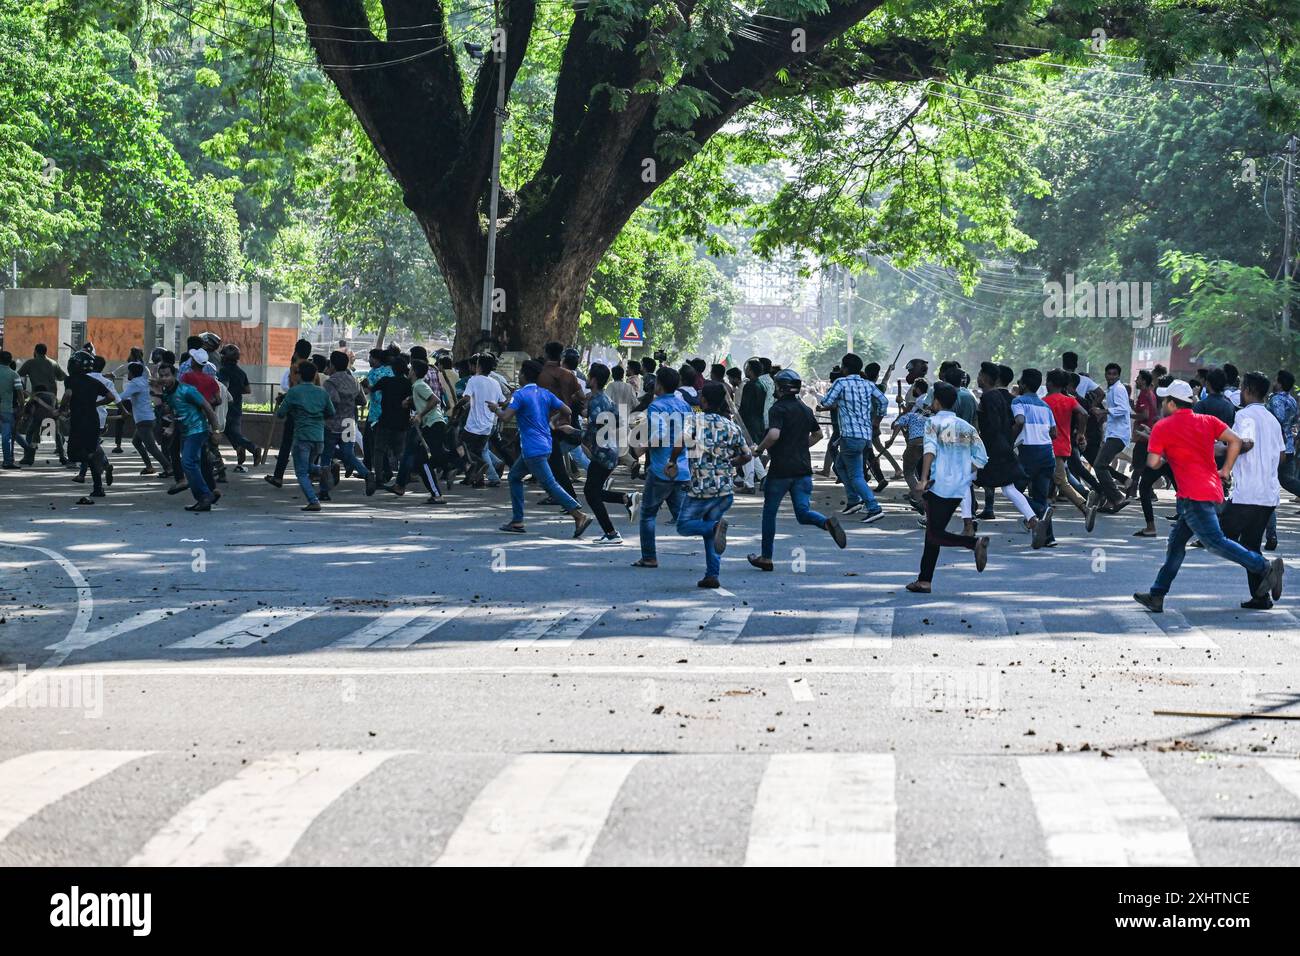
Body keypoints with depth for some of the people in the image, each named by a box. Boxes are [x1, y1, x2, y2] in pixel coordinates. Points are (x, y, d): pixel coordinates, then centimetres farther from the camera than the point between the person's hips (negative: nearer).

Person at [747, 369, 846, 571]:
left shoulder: (778, 409, -11)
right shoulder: (806, 410, 11)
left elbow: (774, 435, -26)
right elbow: (818, 434, 24)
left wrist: (759, 449, -11)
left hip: (781, 469, -5)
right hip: (803, 468, 5)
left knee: (769, 512, 10)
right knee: (803, 512, 3)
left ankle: (766, 557, 16)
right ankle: (827, 523, -27)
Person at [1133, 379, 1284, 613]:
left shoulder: (1162, 427, -3)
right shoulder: (1208, 421, 12)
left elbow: (1153, 463, -7)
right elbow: (1235, 441, 3)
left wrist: (1164, 459, 15)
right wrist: (1225, 471, 10)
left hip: (1194, 497, -8)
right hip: (1213, 491, 8)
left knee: (1215, 542, -13)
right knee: (1176, 541, 14)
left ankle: (1265, 567, -23)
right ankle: (1156, 596, 17)